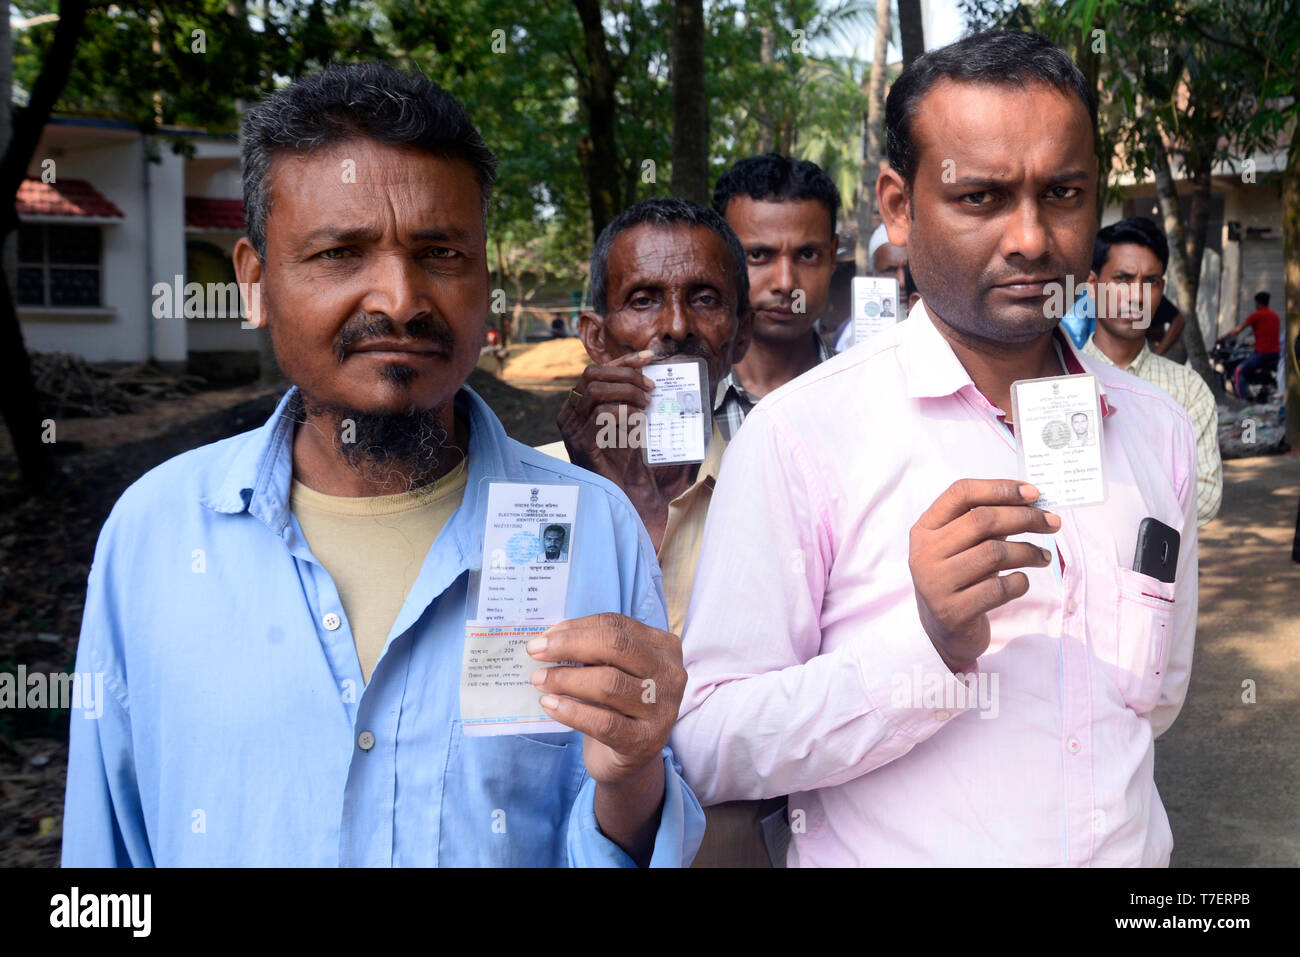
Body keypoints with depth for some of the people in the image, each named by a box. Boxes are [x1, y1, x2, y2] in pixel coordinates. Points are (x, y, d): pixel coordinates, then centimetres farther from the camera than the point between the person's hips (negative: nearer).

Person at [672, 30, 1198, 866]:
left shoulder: (1159, 430, -2)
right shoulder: (799, 435, -17)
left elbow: (1159, 698, 11)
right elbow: (706, 750, -21)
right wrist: (928, 650, -31)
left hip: (1130, 847, 5)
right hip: (885, 855, -4)